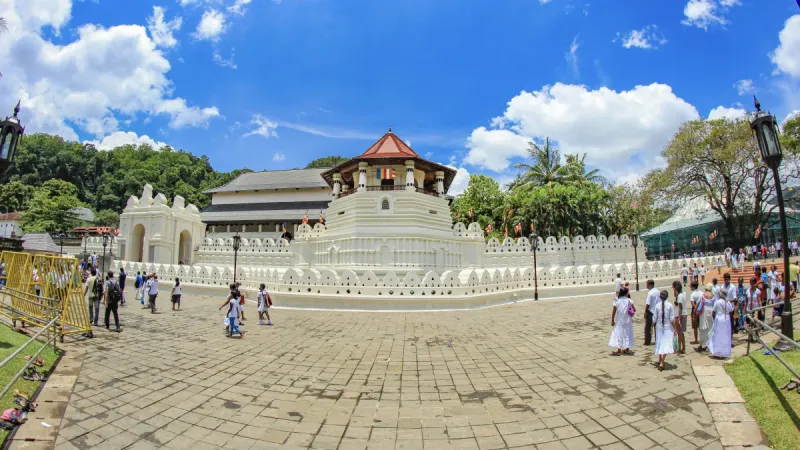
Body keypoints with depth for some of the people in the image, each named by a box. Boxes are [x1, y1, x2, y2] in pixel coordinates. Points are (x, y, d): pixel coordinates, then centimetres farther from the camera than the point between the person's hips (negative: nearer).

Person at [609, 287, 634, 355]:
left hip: (619, 321, -2)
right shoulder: (629, 300, -7)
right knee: (627, 334, 15)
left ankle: (619, 350, 3)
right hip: (628, 321, 2)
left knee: (619, 335, 3)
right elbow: (634, 310, -5)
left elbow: (613, 312, -11)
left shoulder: (616, 301, -11)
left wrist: (612, 320, -3)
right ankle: (627, 349, 23)